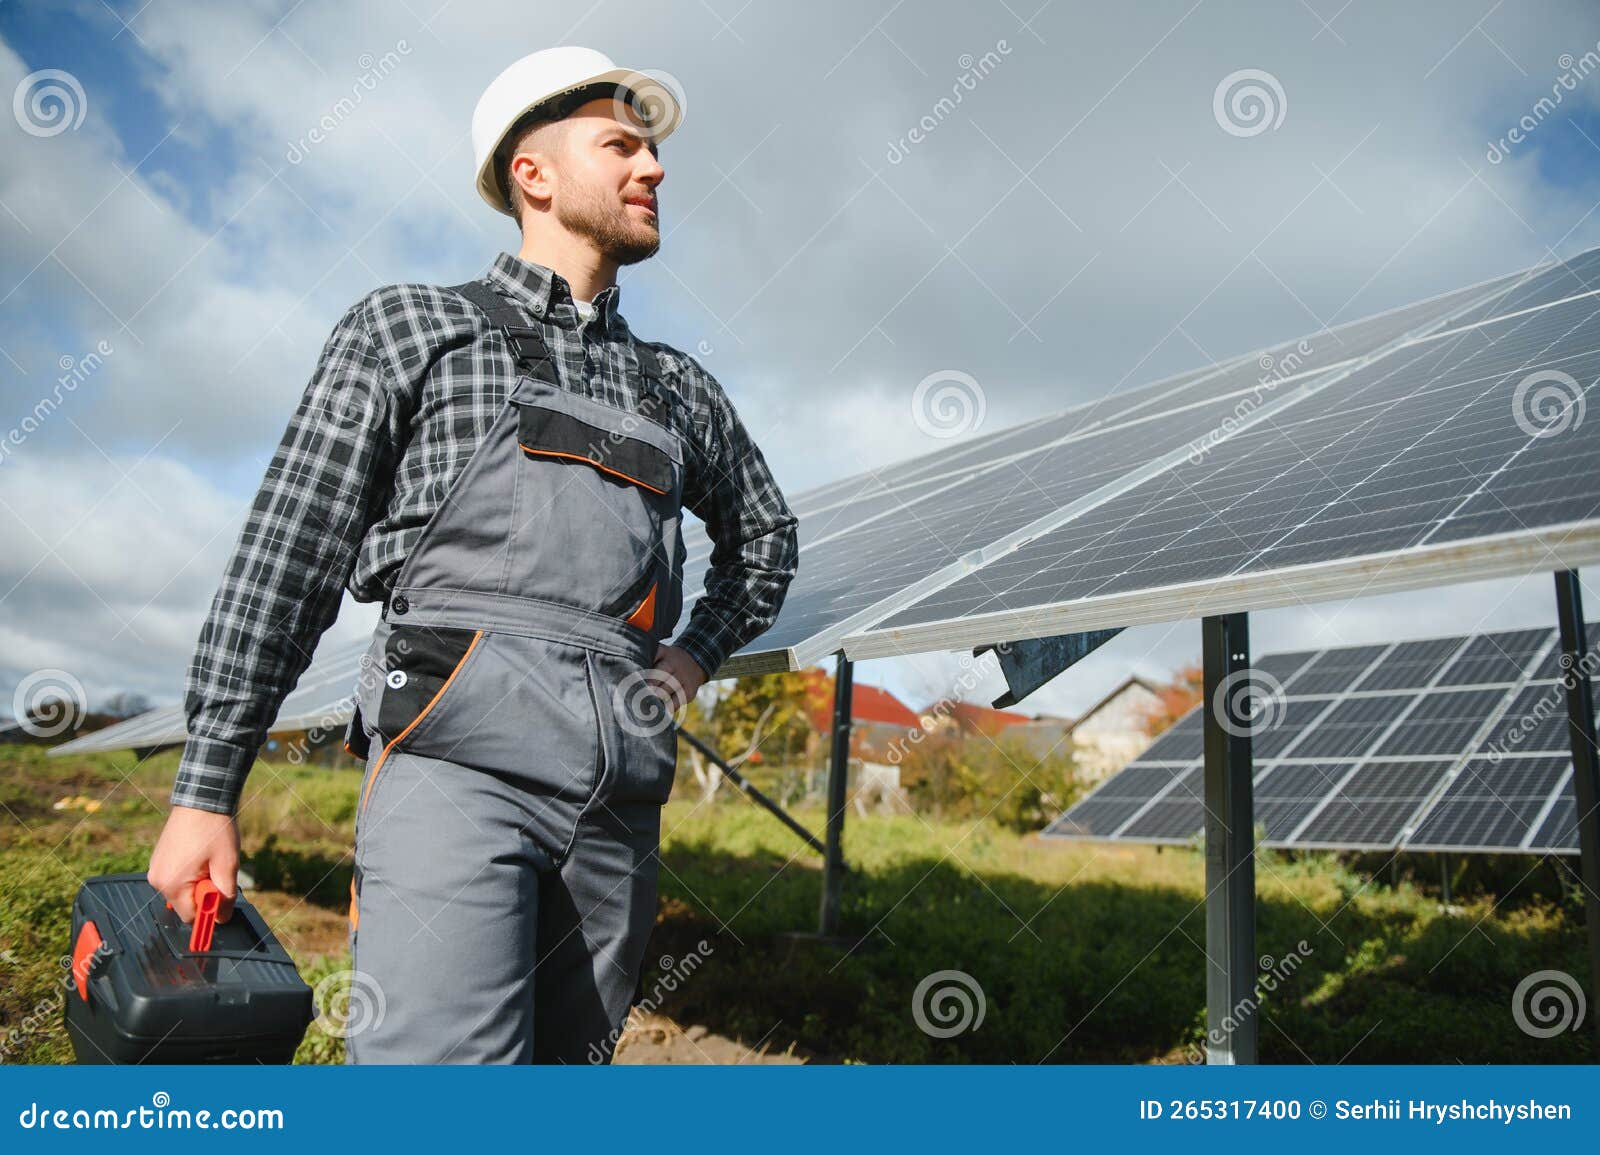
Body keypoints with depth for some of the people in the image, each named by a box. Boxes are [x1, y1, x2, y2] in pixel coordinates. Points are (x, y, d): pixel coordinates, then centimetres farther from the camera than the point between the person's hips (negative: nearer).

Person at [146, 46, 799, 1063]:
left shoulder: (679, 387, 23)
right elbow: (287, 555, 6)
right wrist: (207, 788, 1)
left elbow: (766, 533, 39)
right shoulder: (410, 326, 12)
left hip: (623, 787, 5)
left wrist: (701, 652, 20)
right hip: (462, 749, -4)